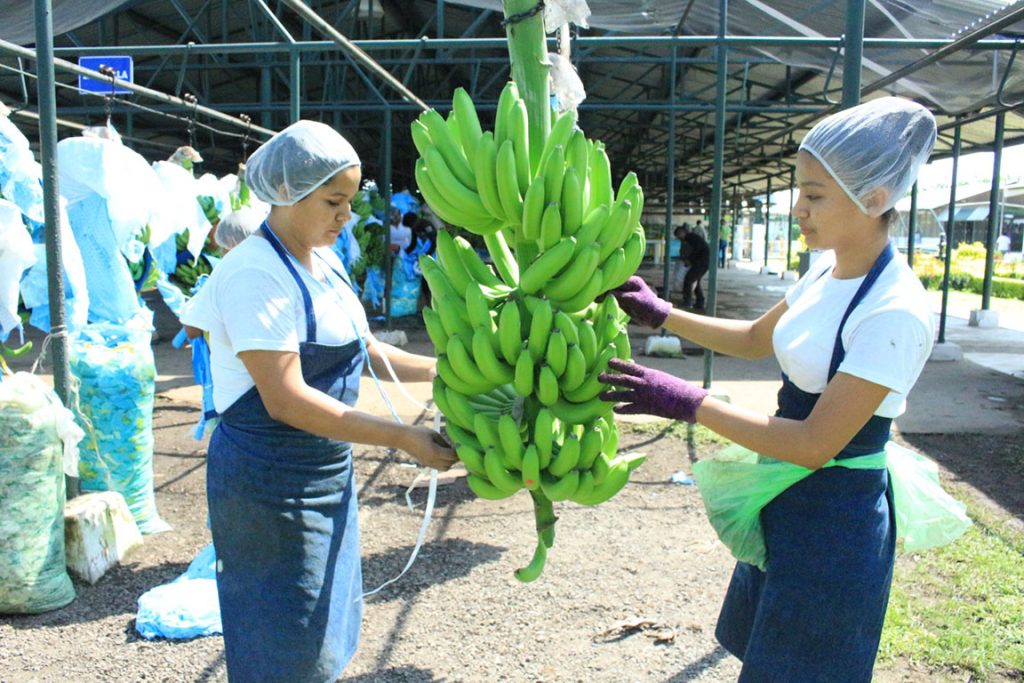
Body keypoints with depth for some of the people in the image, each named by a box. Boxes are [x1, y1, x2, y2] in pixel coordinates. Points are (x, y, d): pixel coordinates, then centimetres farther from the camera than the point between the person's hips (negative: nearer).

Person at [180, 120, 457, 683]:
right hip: (270, 483, -8)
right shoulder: (255, 275, -21)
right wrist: (402, 438, -28)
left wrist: (439, 369, 2)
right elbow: (285, 399, -27)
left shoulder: (325, 263, 7)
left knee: (326, 627, 20)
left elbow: (363, 350, 15)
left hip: (327, 471, 9)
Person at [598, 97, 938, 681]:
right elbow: (755, 339, 15)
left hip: (832, 524, -8)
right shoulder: (829, 272, 0)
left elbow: (814, 445, -27)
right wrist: (660, 314, 6)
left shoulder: (895, 312, -26)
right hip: (786, 504, 8)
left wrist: (686, 402, -29)